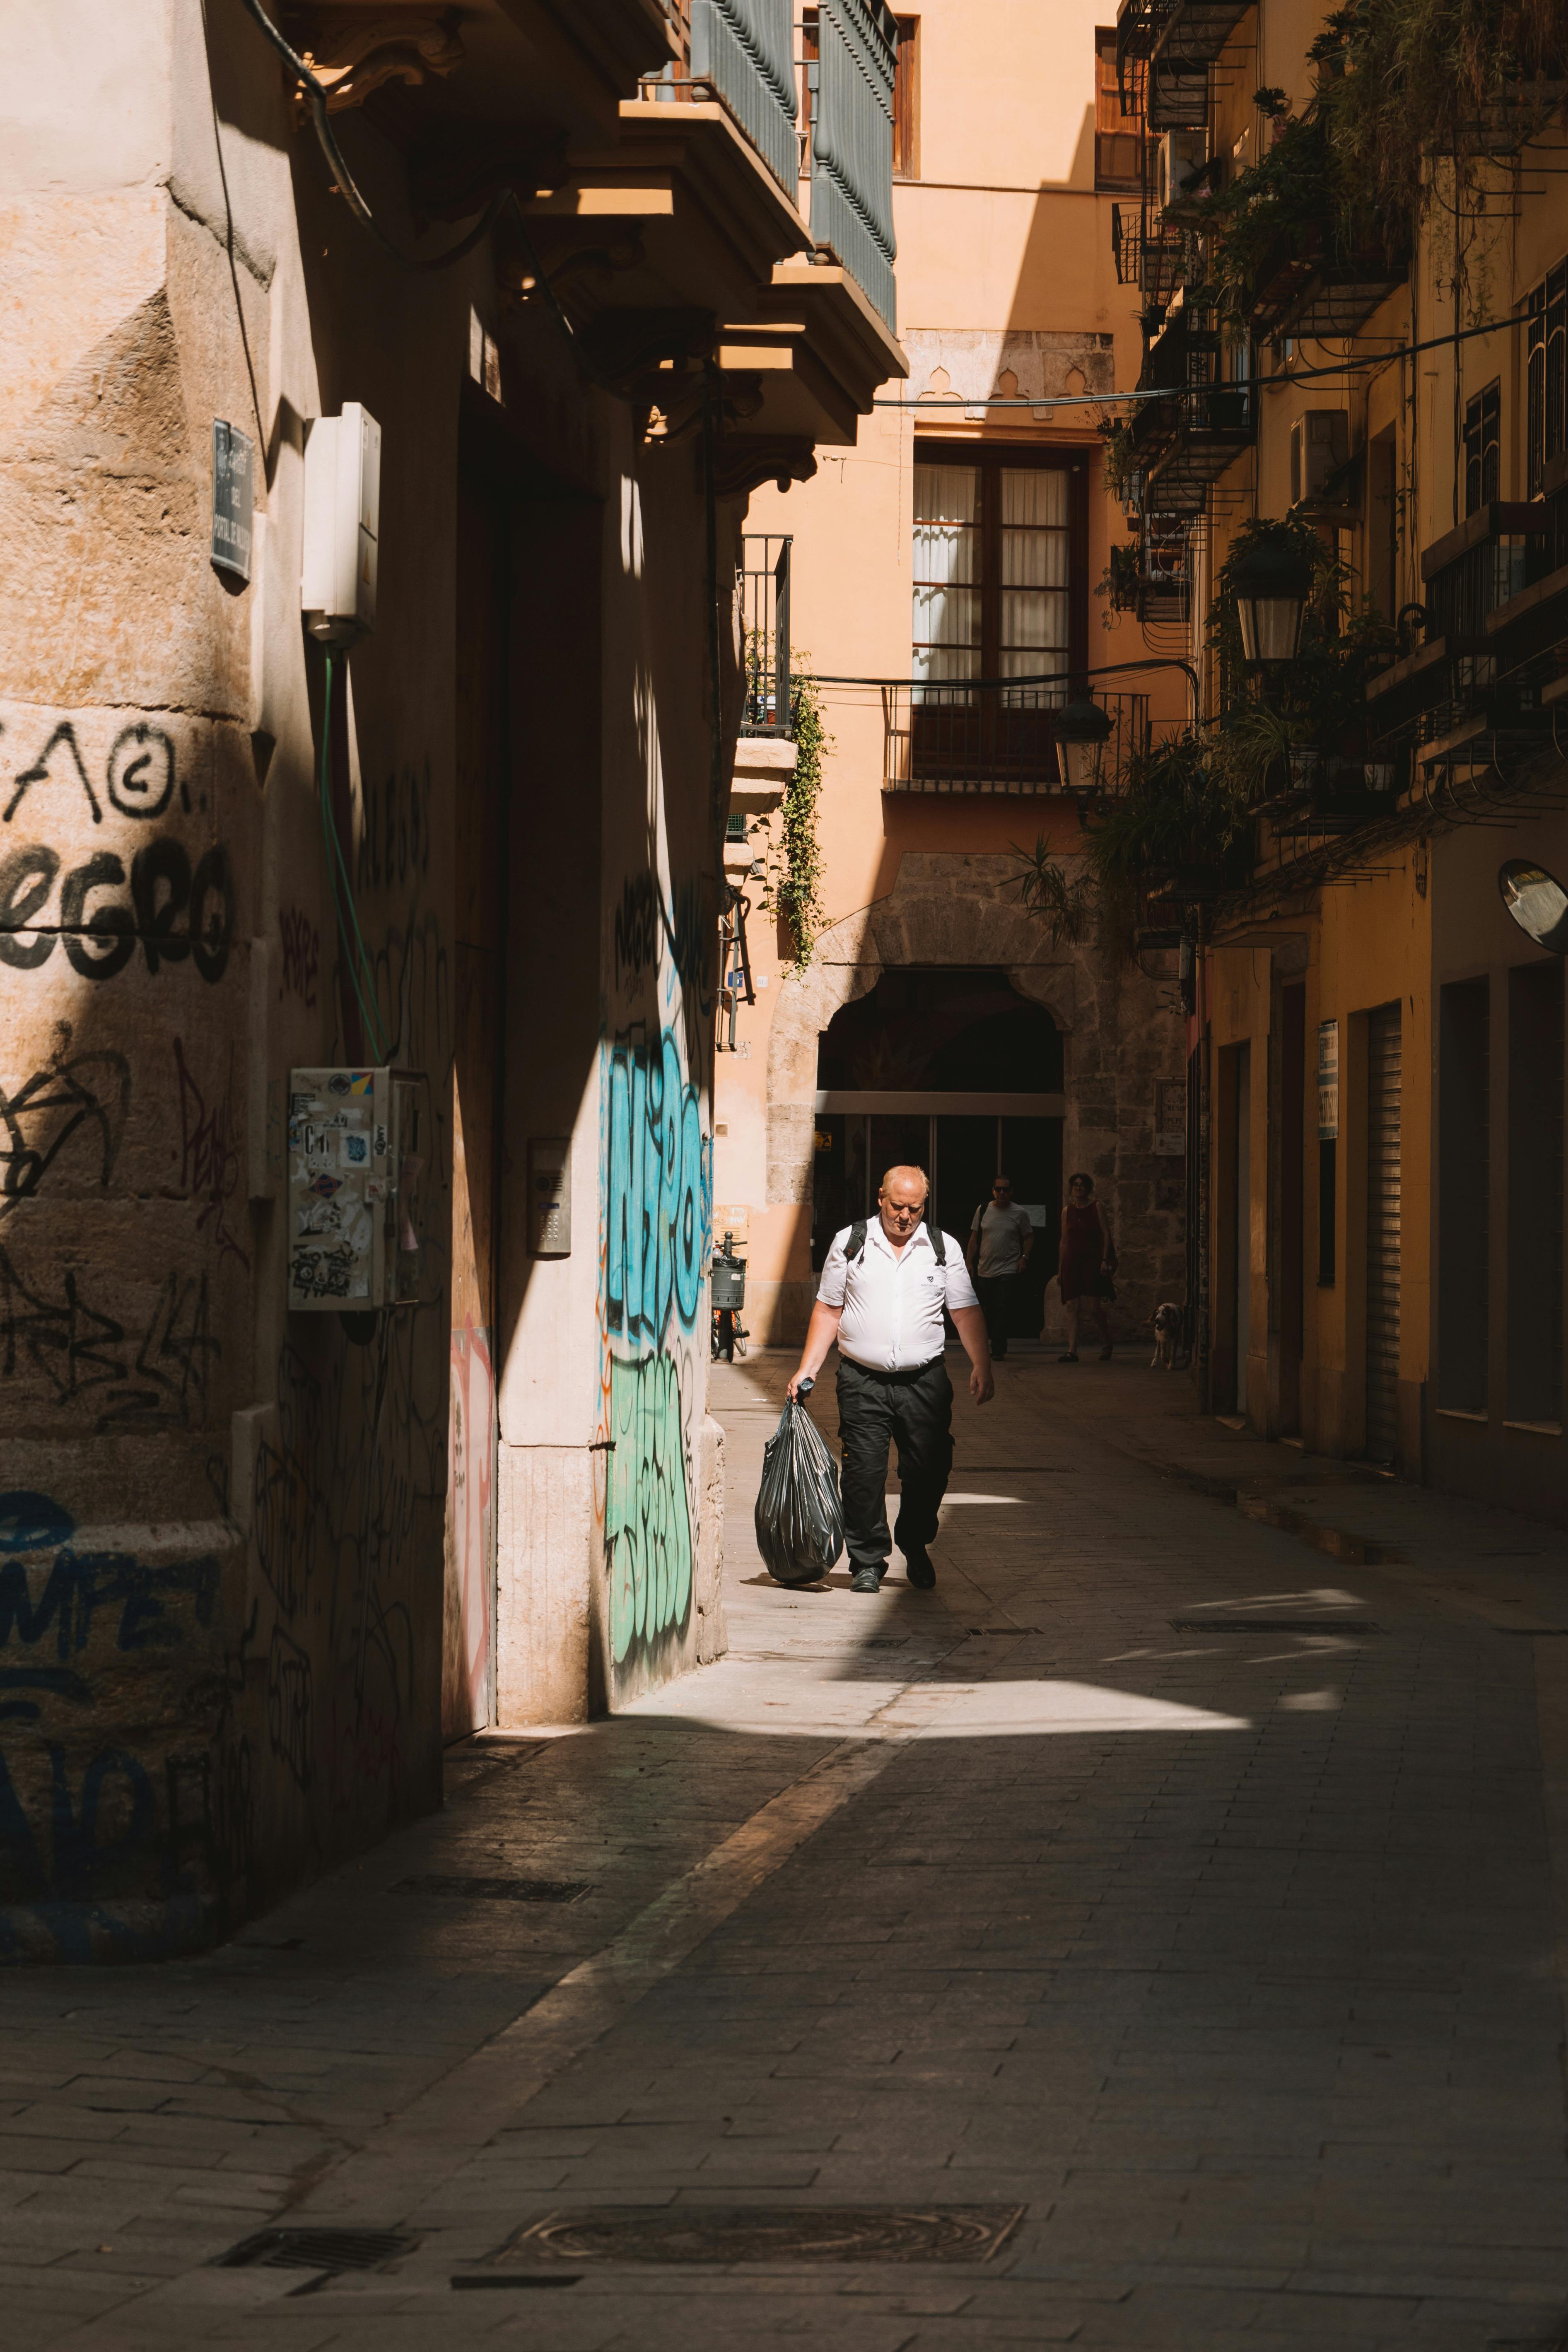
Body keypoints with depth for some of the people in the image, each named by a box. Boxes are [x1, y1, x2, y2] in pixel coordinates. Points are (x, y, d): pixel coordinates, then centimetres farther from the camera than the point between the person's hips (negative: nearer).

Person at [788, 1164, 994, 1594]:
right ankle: (868, 1562, 6)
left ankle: (916, 1548, 22)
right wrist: (808, 1368, 2)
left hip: (924, 1381, 1)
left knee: (928, 1471, 0)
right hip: (863, 1381, -1)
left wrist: (981, 1366, 1)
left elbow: (966, 1313, 10)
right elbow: (828, 1310, 9)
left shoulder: (944, 1248, 8)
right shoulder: (849, 1243, 6)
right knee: (864, 1474, -5)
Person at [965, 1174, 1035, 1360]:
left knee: (1003, 1311, -14)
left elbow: (1029, 1237, 10)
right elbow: (974, 1238, 12)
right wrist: (968, 1262, 6)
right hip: (984, 1271, 3)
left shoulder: (1020, 1213, 3)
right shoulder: (983, 1210, 8)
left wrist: (1024, 1258, -5)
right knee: (987, 1312, 8)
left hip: (1008, 1270, -3)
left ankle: (998, 1349, -13)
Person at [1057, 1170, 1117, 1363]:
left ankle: (1106, 1345, 13)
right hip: (1072, 1260, 3)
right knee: (1071, 1307, -4)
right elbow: (1064, 1241, 15)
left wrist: (1105, 1260, -11)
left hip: (1092, 1260, -3)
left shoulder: (1096, 1207, 3)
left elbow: (1105, 1235, 0)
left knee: (1096, 1307, -6)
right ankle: (1072, 1351, -6)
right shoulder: (1067, 1211, 13)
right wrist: (1060, 1269, 12)